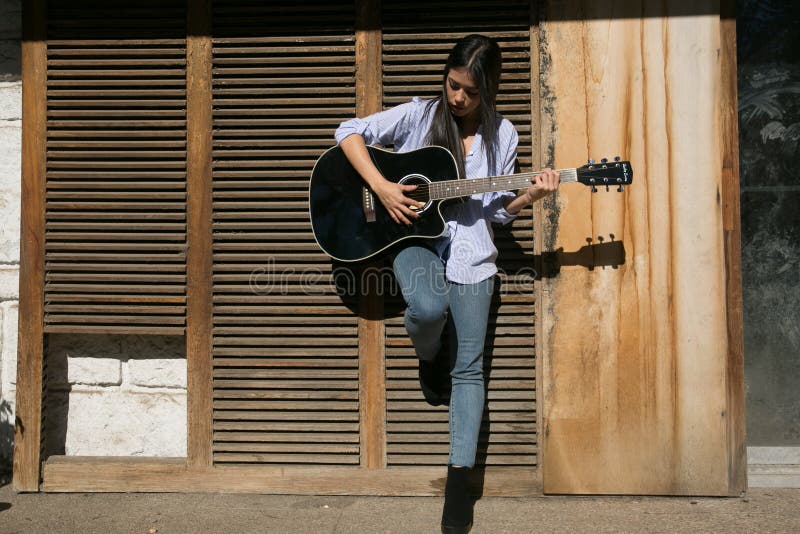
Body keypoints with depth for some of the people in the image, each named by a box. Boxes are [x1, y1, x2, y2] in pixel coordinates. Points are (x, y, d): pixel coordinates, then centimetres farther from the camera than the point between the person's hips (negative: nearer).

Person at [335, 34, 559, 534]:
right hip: (414, 235, -1)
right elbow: (350, 131, -3)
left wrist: (531, 195, -11)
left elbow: (498, 209, 9)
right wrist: (381, 186, -14)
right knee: (428, 307, -34)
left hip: (470, 248, 2)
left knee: (469, 366, -4)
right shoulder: (420, 115, 0)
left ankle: (460, 476, 4)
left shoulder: (503, 135, 5)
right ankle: (427, 360, 5)